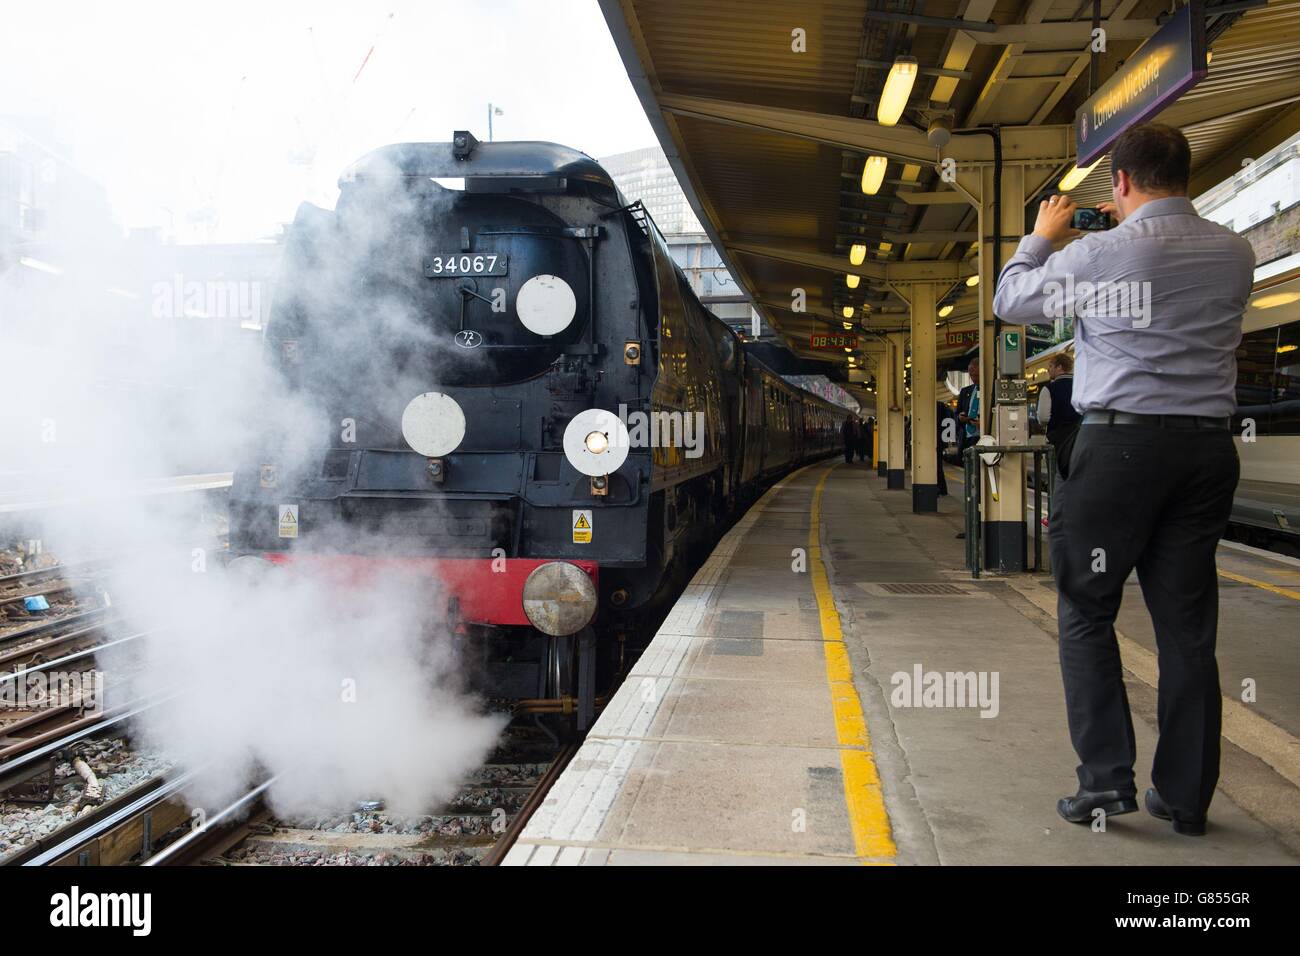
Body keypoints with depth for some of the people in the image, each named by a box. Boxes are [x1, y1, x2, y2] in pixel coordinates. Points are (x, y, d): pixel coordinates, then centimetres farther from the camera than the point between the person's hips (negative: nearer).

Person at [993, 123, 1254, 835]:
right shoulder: (1235, 254, 7)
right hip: (1210, 447, 5)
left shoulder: (1098, 253, -8)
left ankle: (1106, 778, 1)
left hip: (1120, 441, -5)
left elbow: (1008, 300, 8)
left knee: (1086, 613, 7)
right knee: (1188, 626, 9)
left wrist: (1041, 236, 23)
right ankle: (1186, 797, 15)